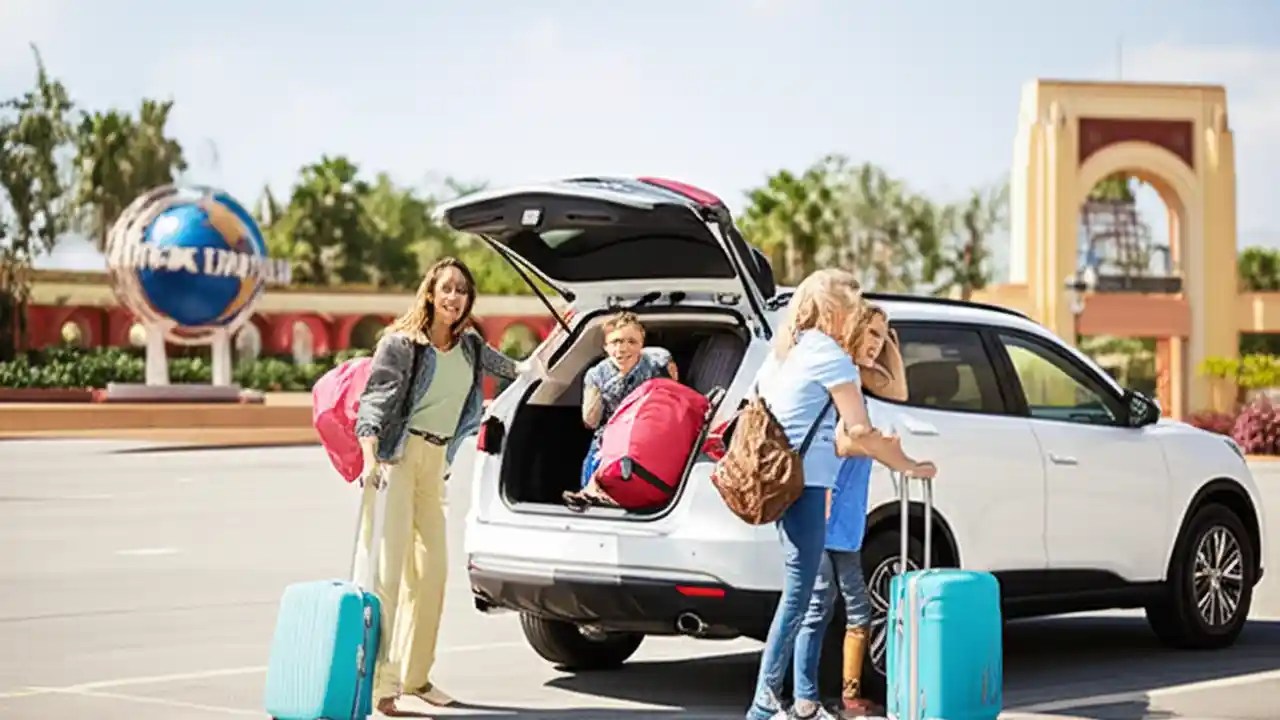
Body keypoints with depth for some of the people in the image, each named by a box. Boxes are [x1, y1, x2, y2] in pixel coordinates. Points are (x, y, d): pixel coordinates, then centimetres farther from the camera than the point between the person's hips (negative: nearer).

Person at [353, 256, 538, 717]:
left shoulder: (470, 346, 11)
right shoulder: (402, 343, -8)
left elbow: (513, 369, 31)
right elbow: (374, 401, -14)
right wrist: (370, 458, -26)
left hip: (435, 460, 7)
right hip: (397, 454, -7)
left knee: (432, 568, 7)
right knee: (389, 566, -12)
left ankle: (414, 674, 18)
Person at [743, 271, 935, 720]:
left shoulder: (785, 350, 17)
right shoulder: (831, 355, -10)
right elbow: (859, 431, -12)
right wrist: (908, 466, -1)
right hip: (804, 482, -9)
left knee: (800, 593, 11)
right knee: (798, 594, -8)